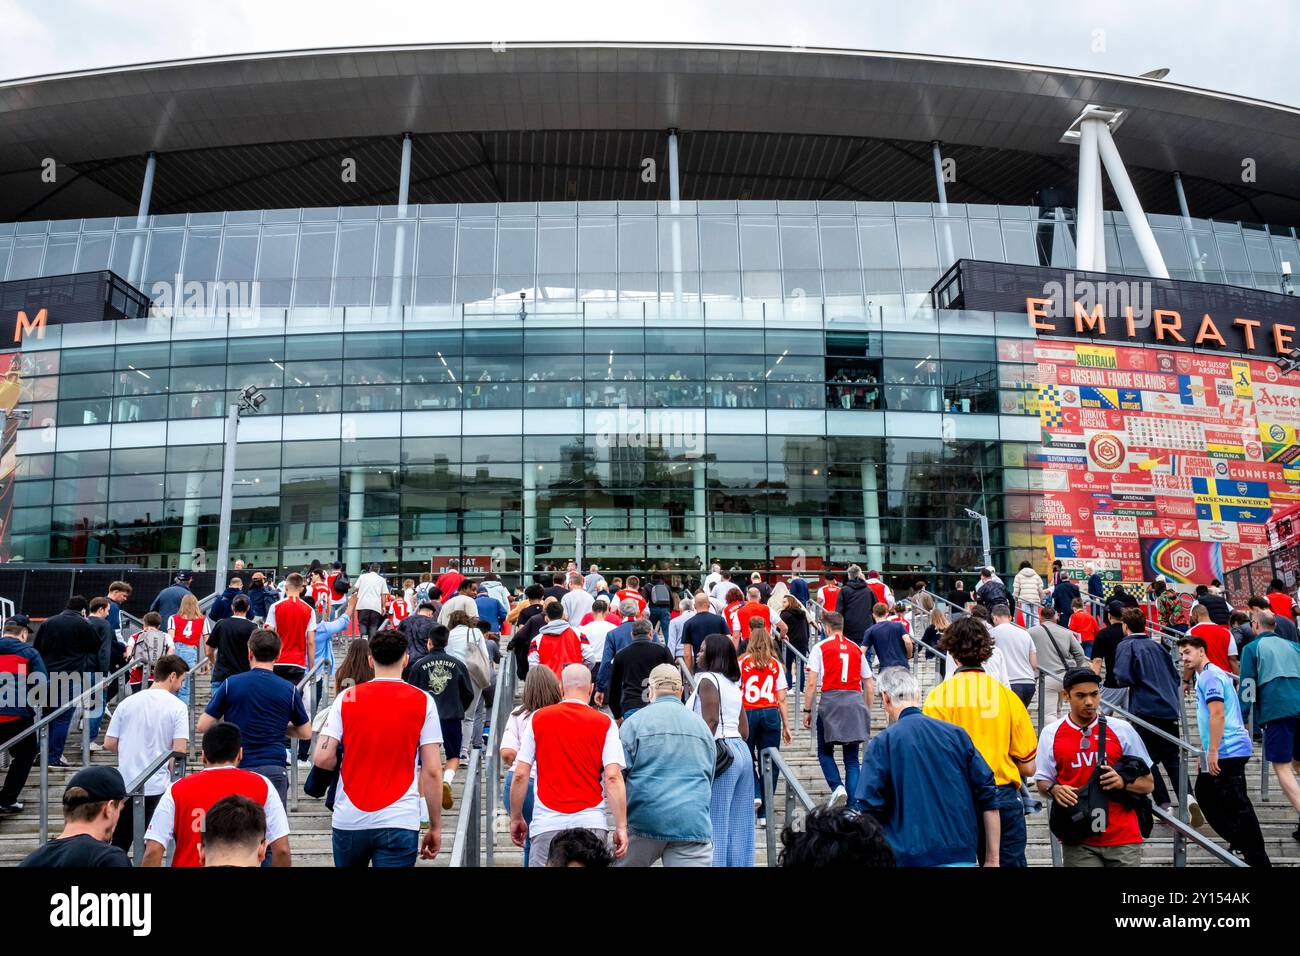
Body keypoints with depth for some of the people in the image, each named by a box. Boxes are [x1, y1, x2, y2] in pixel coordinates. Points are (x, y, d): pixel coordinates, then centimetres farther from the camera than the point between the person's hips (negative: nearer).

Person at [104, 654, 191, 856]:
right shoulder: (177, 707, -10)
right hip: (157, 787, -3)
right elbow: (180, 750, -16)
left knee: (118, 846, 17)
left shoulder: (127, 703, 2)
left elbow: (109, 744, 4)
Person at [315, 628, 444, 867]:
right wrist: (435, 827, 3)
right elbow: (432, 771, -5)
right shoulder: (423, 702, -3)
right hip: (400, 821, -2)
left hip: (349, 820, 3)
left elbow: (323, 759, -4)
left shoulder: (347, 698, 1)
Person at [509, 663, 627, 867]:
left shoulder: (538, 718, 4)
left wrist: (516, 818, 13)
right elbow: (613, 777, -7)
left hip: (547, 824, 0)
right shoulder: (605, 724, 1)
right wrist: (621, 827, -5)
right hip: (591, 823, 0)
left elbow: (520, 775, 2)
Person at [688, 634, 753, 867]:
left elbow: (711, 721, -17)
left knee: (715, 825, -5)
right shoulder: (733, 684, 19)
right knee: (738, 827, 10)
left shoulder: (708, 679, -6)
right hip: (741, 752, 9)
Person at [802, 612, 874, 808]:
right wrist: (867, 712, 24)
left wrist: (807, 710, 2)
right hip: (856, 701, 3)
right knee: (852, 758, 9)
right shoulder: (857, 649, 14)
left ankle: (837, 786, -9)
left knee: (825, 752, 13)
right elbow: (870, 686, 15)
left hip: (831, 700, -3)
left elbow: (811, 683, -4)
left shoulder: (820, 647, 3)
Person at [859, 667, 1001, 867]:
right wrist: (992, 859, 10)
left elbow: (871, 810, -8)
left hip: (910, 857, -3)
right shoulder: (956, 733, 5)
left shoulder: (883, 742, -6)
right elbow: (989, 798, 5)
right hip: (963, 857, 3)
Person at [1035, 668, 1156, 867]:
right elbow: (1042, 782, 9)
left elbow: (1148, 784, 8)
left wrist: (1122, 782, -11)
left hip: (1124, 838, 1)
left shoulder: (1122, 730, 4)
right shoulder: (1051, 733, 4)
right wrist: (1054, 789, -13)